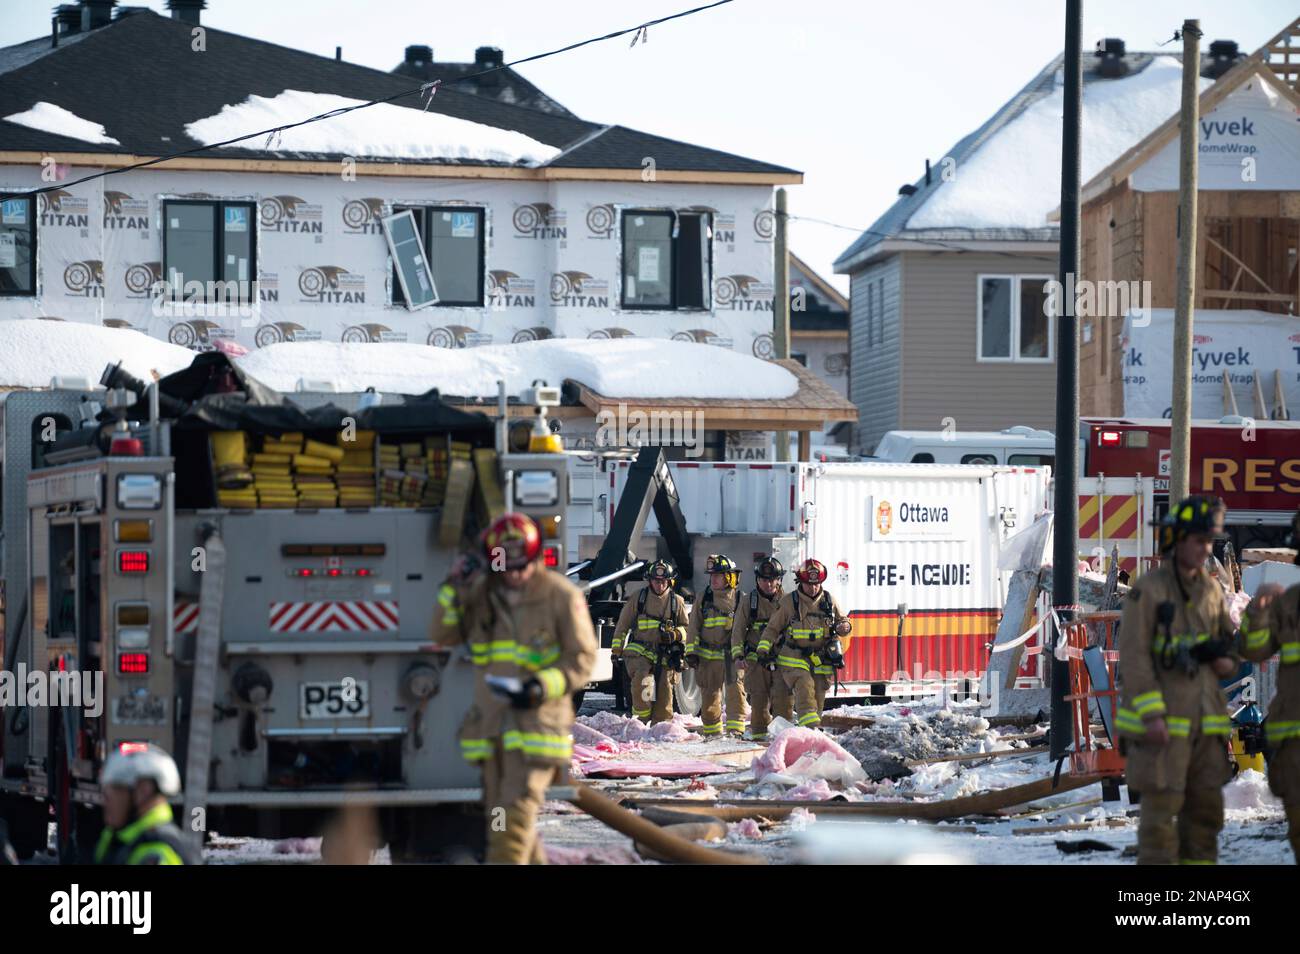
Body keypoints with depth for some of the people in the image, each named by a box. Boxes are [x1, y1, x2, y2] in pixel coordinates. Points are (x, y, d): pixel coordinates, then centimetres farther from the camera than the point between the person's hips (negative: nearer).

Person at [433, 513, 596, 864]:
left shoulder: (562, 596, -6)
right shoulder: (480, 593, 9)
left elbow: (582, 660, -4)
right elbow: (445, 636, 11)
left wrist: (542, 687, -20)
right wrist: (453, 592, -4)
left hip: (537, 722, -6)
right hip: (491, 726, 6)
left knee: (516, 812, -17)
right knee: (501, 819, 10)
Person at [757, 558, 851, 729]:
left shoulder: (829, 601, 9)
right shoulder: (788, 602, 1)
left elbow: (843, 621, 21)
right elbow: (772, 628, 7)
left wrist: (844, 627, -5)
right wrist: (763, 649, -5)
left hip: (821, 660, 4)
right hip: (794, 657, -4)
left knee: (818, 697, 3)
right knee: (805, 689, -24)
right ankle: (810, 727, -36)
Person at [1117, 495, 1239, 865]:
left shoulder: (1211, 590, 12)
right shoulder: (1148, 590, -8)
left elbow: (1234, 641, 23)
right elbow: (1133, 656, -13)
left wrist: (1227, 661, -1)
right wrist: (1152, 715, -19)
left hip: (1204, 722, 7)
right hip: (1160, 724, -7)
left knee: (1205, 809, 8)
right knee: (1161, 809, -8)